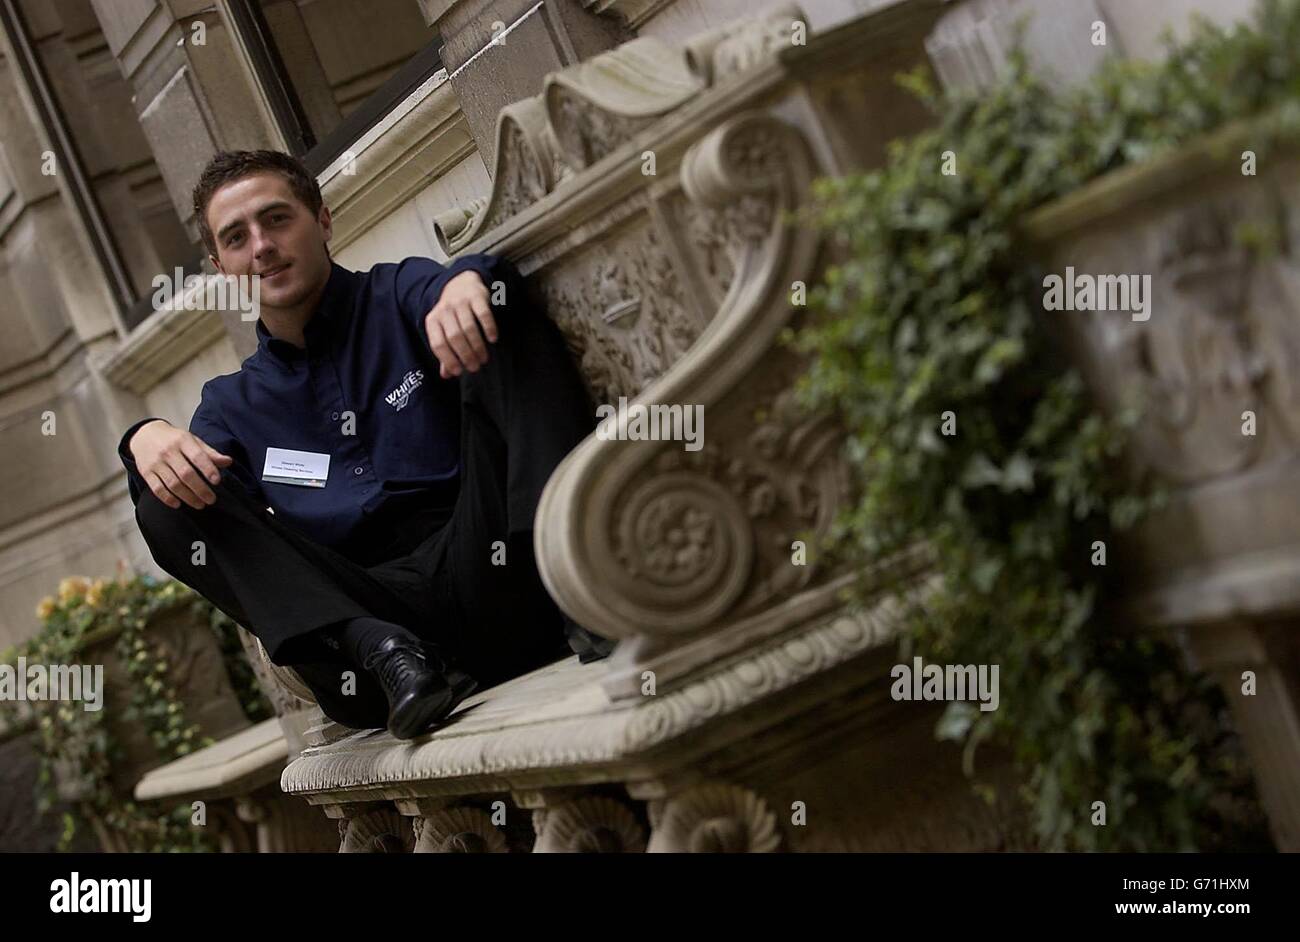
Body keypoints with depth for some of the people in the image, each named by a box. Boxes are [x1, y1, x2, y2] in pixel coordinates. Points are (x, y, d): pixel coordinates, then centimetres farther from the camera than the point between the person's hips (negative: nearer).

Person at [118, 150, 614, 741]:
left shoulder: (396, 299, 16)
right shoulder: (233, 404, 25)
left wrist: (468, 281, -30)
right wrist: (149, 438, -16)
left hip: (485, 572, -2)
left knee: (496, 317, -16)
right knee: (167, 503, -12)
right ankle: (378, 647, -31)